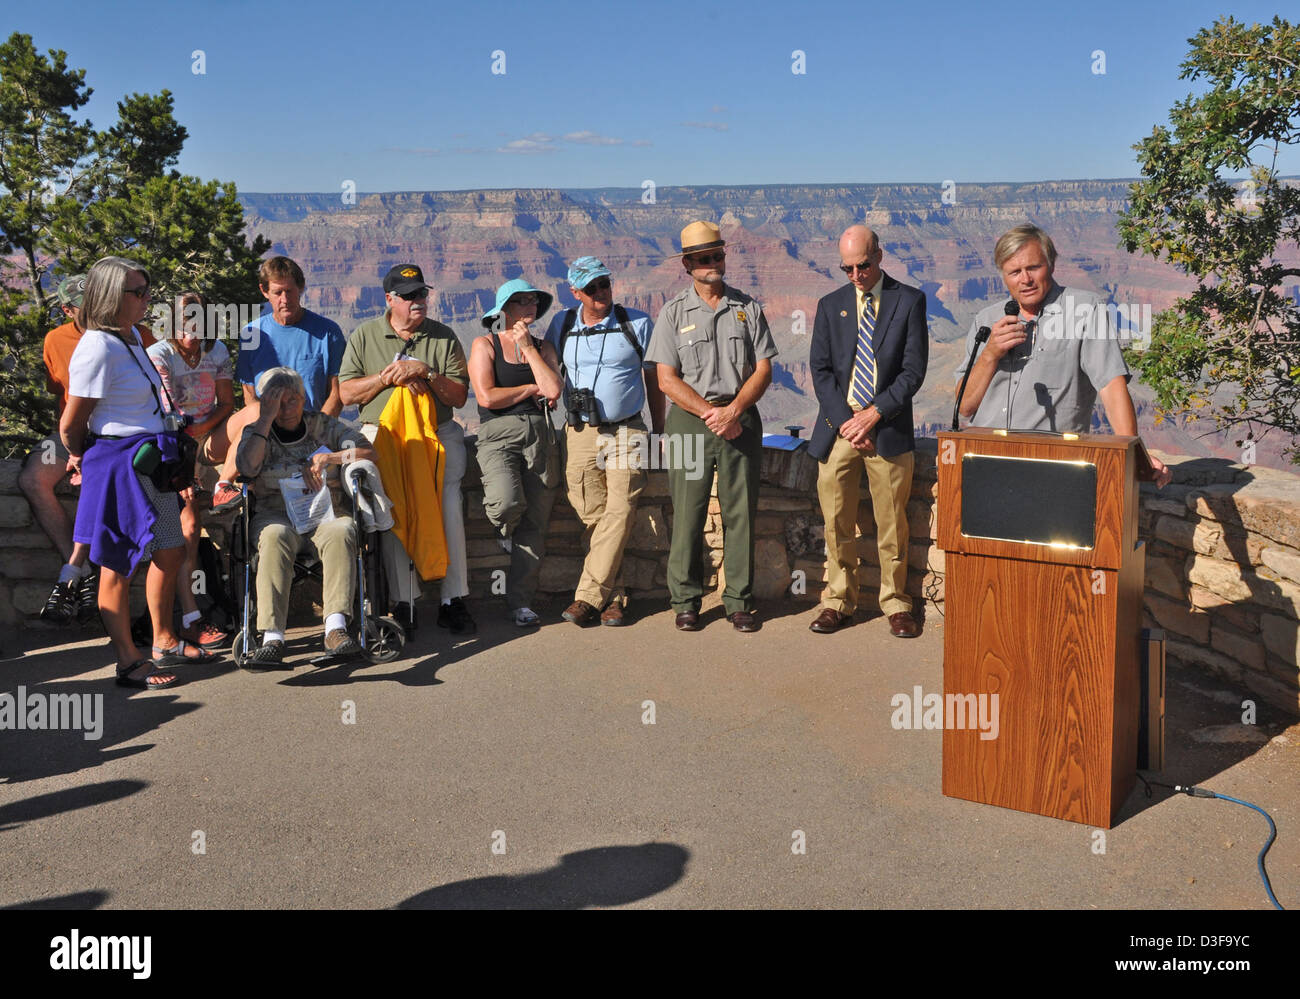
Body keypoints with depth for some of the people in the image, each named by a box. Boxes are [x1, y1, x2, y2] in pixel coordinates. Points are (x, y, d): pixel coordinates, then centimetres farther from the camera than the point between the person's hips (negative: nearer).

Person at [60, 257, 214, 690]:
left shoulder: (131, 335, 10)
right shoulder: (98, 349, -19)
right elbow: (71, 425, -14)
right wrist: (83, 457, 5)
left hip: (151, 460, 9)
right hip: (118, 465, -9)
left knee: (169, 553, 17)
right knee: (119, 565, 2)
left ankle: (164, 642, 33)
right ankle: (128, 661, 12)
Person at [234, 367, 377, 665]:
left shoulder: (324, 425, 16)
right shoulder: (256, 433, 14)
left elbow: (368, 453, 6)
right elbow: (246, 467, -9)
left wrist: (327, 457, -6)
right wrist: (266, 418, -5)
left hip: (324, 513, 1)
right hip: (275, 514, 0)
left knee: (341, 531, -35)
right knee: (275, 537, -37)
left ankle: (335, 628, -45)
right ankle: (272, 637, -44)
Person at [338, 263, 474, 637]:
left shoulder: (443, 337, 13)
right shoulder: (364, 336, 13)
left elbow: (459, 396, 7)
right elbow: (346, 393, 9)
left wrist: (426, 373, -8)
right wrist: (388, 376, -3)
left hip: (438, 434, 0)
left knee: (449, 507, -17)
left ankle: (453, 602, -9)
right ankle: (402, 604, -14)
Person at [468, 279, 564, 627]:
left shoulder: (542, 347, 17)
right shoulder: (484, 345, 6)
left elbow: (554, 389, -2)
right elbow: (487, 396, -8)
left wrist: (527, 348, -1)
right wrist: (533, 389, 1)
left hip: (540, 435, 4)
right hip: (498, 435, -4)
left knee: (534, 521, -2)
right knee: (509, 502, -29)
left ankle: (520, 601, 8)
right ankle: (505, 530, 11)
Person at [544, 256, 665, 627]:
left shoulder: (637, 323, 4)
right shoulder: (562, 324, 8)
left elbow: (653, 379, 10)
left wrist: (659, 432, 10)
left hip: (627, 433, -2)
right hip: (581, 433, 2)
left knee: (619, 513, -12)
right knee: (594, 517, 0)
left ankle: (587, 597, -11)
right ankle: (610, 596, 9)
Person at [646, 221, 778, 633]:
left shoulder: (748, 308, 10)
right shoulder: (674, 312, 6)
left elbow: (763, 369, 5)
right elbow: (667, 379, 0)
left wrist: (733, 409, -10)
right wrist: (710, 413, -10)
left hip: (741, 418, 1)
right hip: (688, 419, -1)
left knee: (741, 511, 1)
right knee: (687, 513, -1)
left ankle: (739, 601, 9)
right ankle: (685, 602, 8)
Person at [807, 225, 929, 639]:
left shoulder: (909, 301, 3)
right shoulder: (831, 305, 11)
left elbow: (914, 369, -3)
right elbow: (820, 370, 5)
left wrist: (874, 413, -11)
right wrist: (844, 420, -7)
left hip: (888, 428, -2)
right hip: (838, 428, 2)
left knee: (892, 524, 4)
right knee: (837, 523, 4)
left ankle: (895, 604, 15)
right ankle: (838, 602, 15)